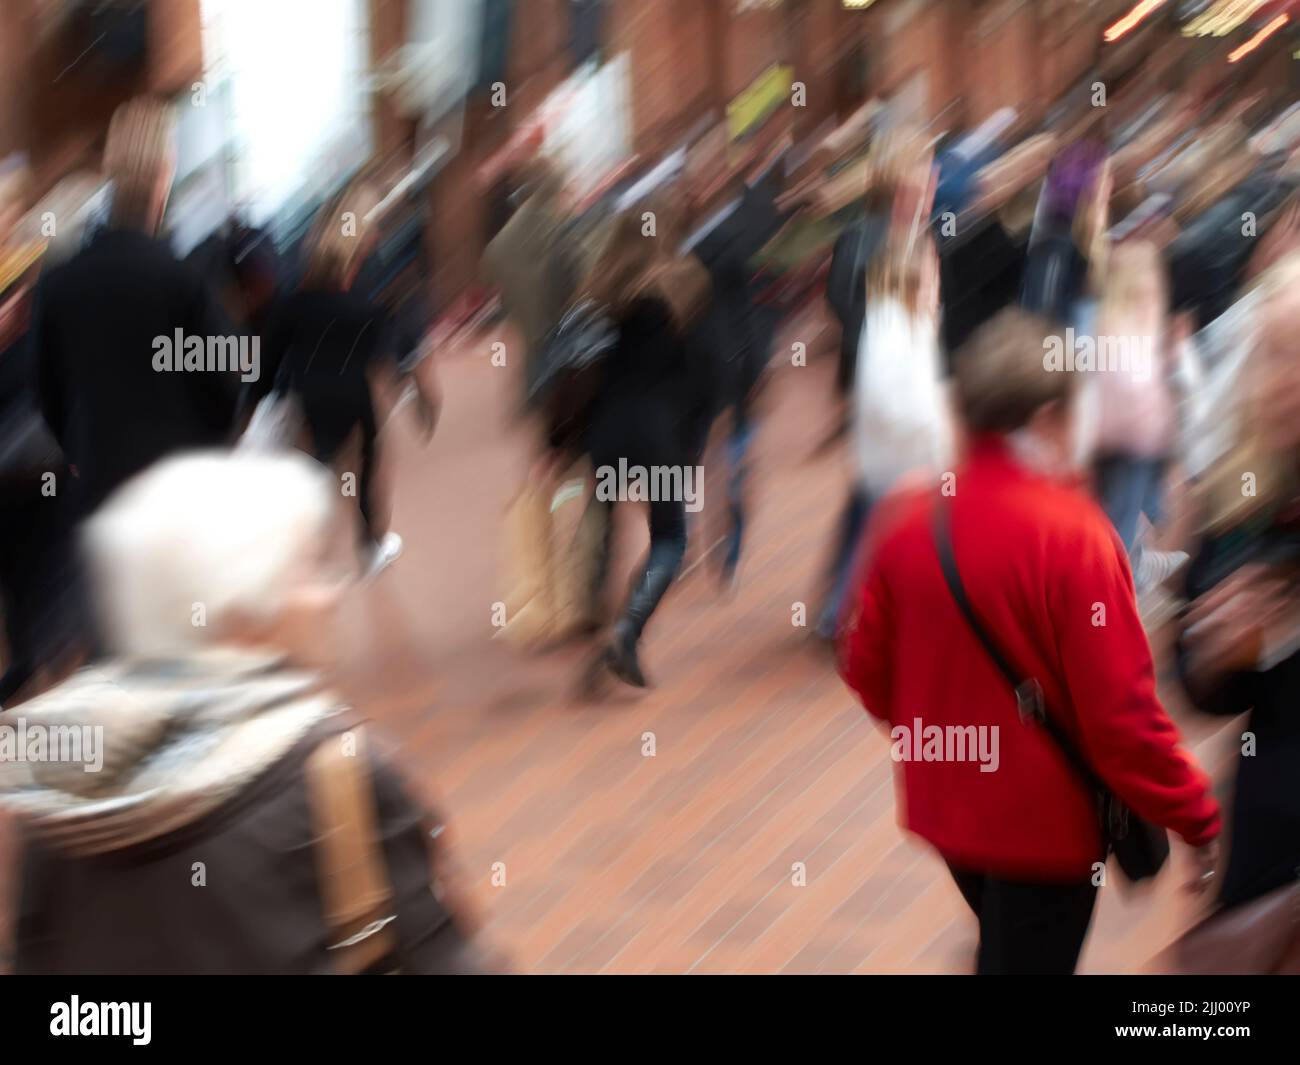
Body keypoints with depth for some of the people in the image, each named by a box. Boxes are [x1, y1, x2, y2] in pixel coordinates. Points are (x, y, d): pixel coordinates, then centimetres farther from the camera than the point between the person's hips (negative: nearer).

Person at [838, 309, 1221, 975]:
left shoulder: (903, 517, -7)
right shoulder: (1071, 534, -24)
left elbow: (864, 664, 2)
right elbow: (1120, 711, -23)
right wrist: (1196, 818, -12)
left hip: (945, 803, 6)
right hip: (1045, 820, -6)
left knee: (1003, 943, 30)